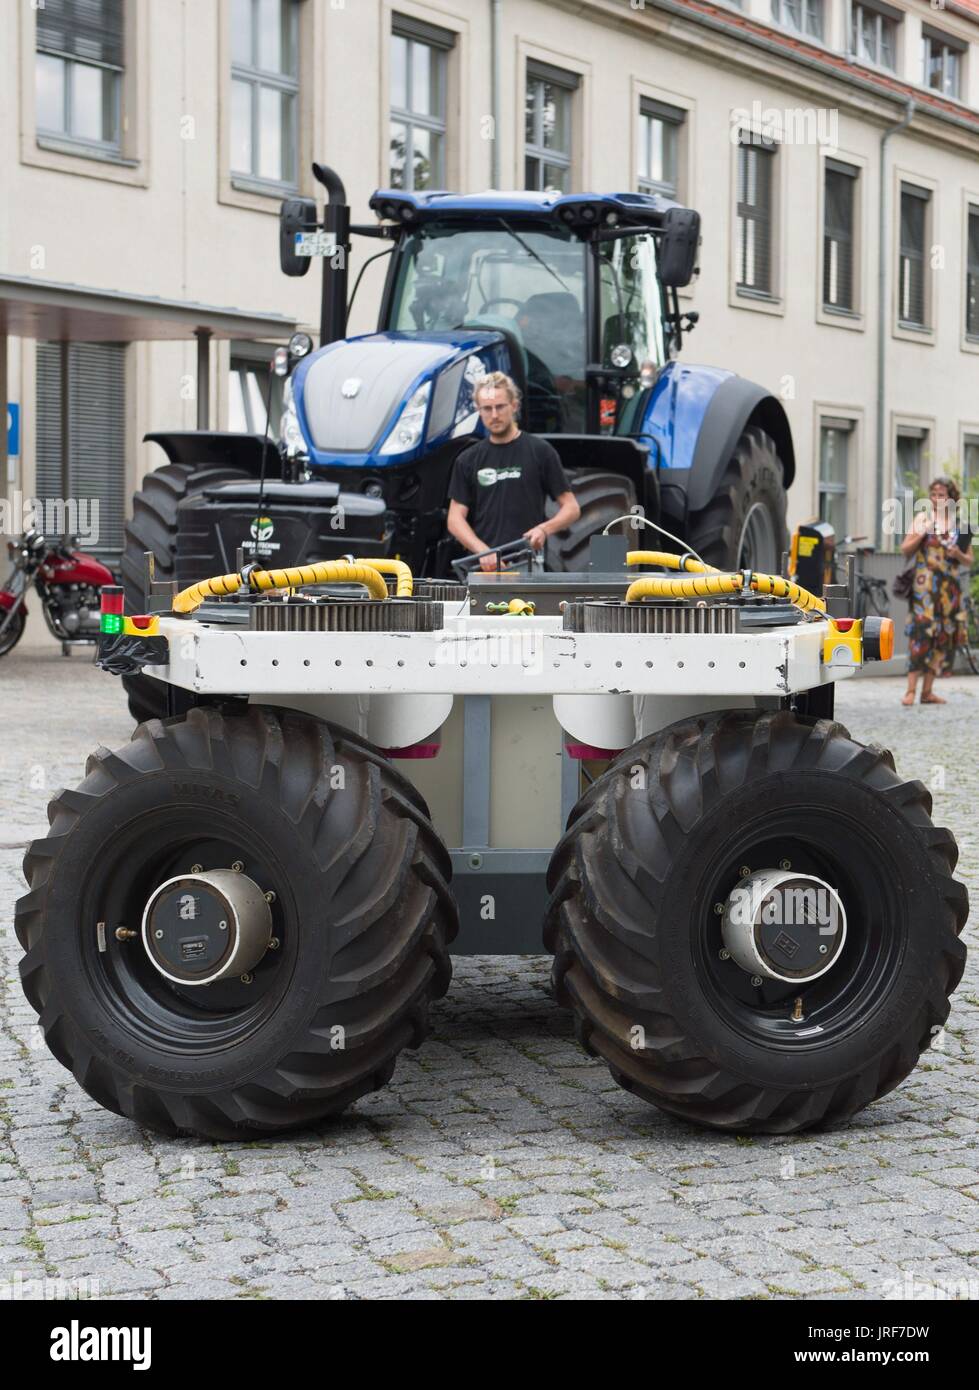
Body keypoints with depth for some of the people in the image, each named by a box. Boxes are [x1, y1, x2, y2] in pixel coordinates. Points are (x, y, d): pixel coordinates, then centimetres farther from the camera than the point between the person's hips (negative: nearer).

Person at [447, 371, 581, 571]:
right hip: (483, 568, 3)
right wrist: (482, 550, -15)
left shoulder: (540, 452, 1)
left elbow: (571, 507, 3)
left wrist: (545, 528, -18)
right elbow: (455, 519, 4)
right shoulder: (468, 460, 8)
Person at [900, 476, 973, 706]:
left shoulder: (960, 524, 10)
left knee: (944, 636, 3)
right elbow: (905, 549, 4)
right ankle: (911, 690, -17)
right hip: (925, 582, -3)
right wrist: (922, 534, -11)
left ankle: (927, 691, 9)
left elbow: (969, 561, 14)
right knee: (922, 631, -15)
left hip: (950, 586, 3)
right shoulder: (923, 518, 5)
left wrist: (958, 554, -7)